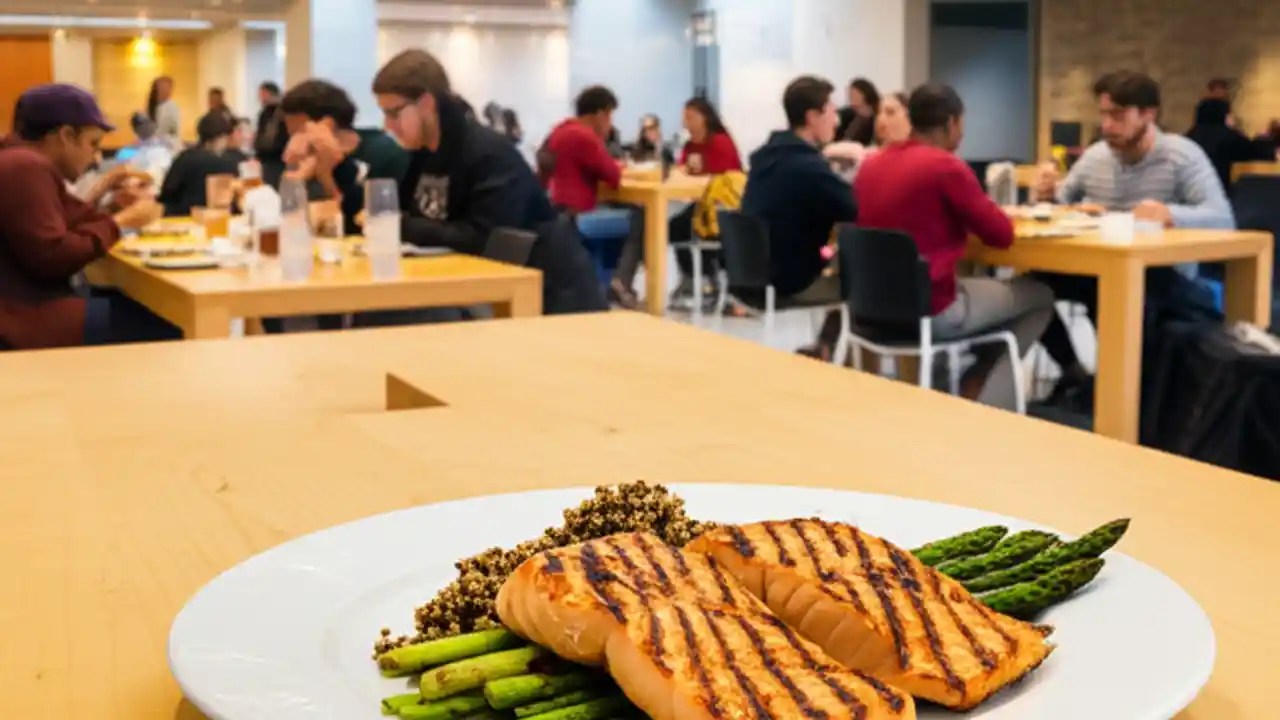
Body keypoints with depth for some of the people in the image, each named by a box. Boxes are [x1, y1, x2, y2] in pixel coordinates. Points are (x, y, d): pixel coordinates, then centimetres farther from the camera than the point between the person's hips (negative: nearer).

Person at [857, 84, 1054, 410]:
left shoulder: (870, 164, 7)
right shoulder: (947, 166, -14)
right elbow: (1001, 234, -6)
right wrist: (976, 213, 14)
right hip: (930, 311, -8)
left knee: (981, 283, 33)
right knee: (1039, 297, 15)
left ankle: (971, 392, 26)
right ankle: (985, 408, 12)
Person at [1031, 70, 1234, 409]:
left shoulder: (1184, 156, -8)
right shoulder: (1094, 155, 8)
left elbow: (1222, 218, -18)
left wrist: (1171, 214, -39)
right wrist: (1048, 193, -12)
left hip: (1163, 277, -5)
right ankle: (1073, 372, 0)